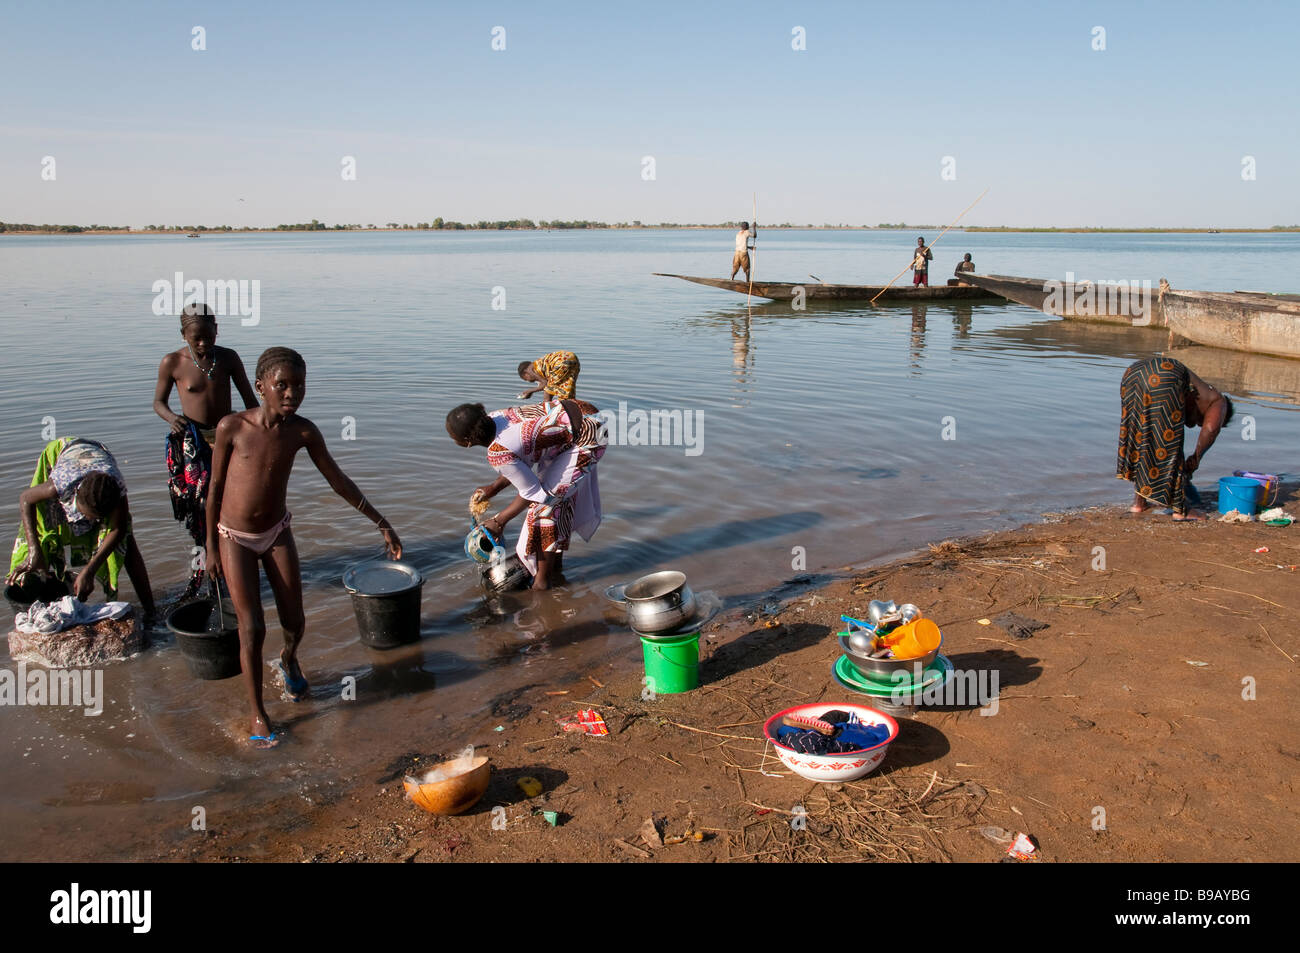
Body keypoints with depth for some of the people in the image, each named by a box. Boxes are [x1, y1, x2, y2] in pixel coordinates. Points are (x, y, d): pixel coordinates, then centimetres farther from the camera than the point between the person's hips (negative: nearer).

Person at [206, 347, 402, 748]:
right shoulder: (232, 426, -20)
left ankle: (288, 661, 44)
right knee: (252, 629, -6)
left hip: (277, 533, 3)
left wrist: (381, 523, -3)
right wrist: (211, 546, -3)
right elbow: (215, 487, -9)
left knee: (294, 621, 7)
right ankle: (258, 715, 12)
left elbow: (338, 480, -4)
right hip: (235, 539, -2)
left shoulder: (303, 432, -14)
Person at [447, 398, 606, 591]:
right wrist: (494, 488, 15)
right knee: (561, 495, 19)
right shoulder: (493, 418, -2)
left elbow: (533, 492, -13)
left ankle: (542, 581, 4)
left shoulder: (498, 453, -27)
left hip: (587, 436, -10)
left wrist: (498, 521, -2)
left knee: (548, 499, -5)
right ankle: (556, 569, 33)